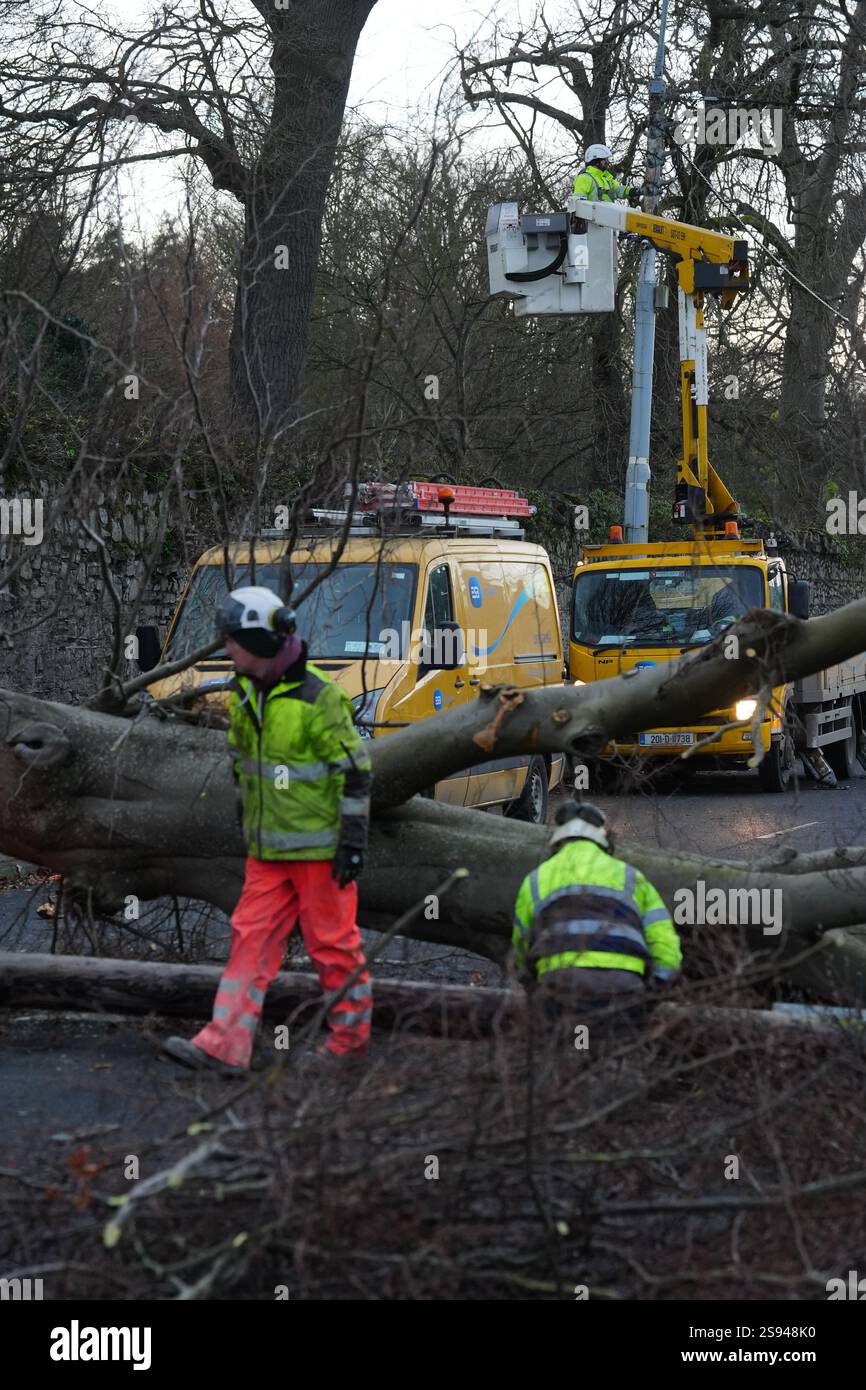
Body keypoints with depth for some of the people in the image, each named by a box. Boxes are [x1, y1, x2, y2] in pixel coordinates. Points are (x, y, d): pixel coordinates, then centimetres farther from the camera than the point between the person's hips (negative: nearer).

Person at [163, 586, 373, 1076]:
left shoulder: (318, 699, -17)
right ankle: (225, 1046, -2)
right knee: (251, 938, 1)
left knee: (334, 943, 3)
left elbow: (355, 770, -15)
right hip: (267, 850, 7)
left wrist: (353, 840, -16)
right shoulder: (246, 696, 8)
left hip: (320, 848, -7)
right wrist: (248, 826, 23)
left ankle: (351, 1038, 17)